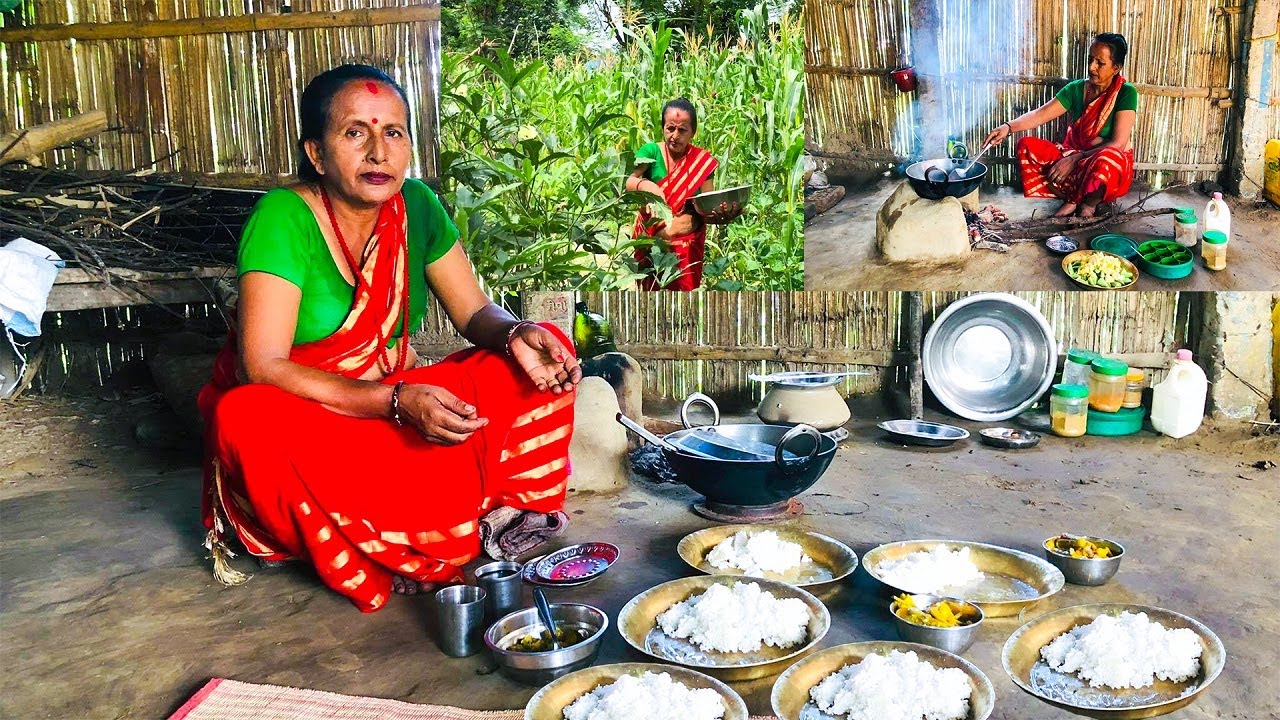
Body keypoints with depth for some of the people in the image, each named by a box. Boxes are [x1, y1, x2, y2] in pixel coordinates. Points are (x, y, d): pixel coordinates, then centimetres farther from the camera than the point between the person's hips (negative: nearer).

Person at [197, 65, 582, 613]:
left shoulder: (416, 206, -4)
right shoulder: (283, 219, -20)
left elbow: (476, 312, 1)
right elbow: (263, 368, -26)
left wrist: (517, 335, -24)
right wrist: (396, 401, -36)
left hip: (398, 400, 5)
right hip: (299, 419, -4)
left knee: (544, 354, -11)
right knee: (245, 420, -40)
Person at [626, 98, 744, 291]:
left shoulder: (702, 161, -2)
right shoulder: (651, 151, -4)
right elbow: (628, 182, -19)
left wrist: (721, 212, -30)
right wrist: (645, 185, -41)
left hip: (688, 241, 0)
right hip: (650, 237, 0)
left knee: (684, 287, -1)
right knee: (652, 287, 7)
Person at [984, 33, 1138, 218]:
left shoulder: (1126, 93, -14)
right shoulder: (1076, 88, 0)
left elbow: (1118, 143, -21)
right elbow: (1040, 115, -9)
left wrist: (1075, 159, -27)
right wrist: (1008, 127, -27)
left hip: (1112, 167, -5)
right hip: (1074, 156, 5)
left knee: (1105, 158, -42)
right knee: (1027, 145, -15)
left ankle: (1089, 203, -10)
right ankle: (1071, 199, -12)